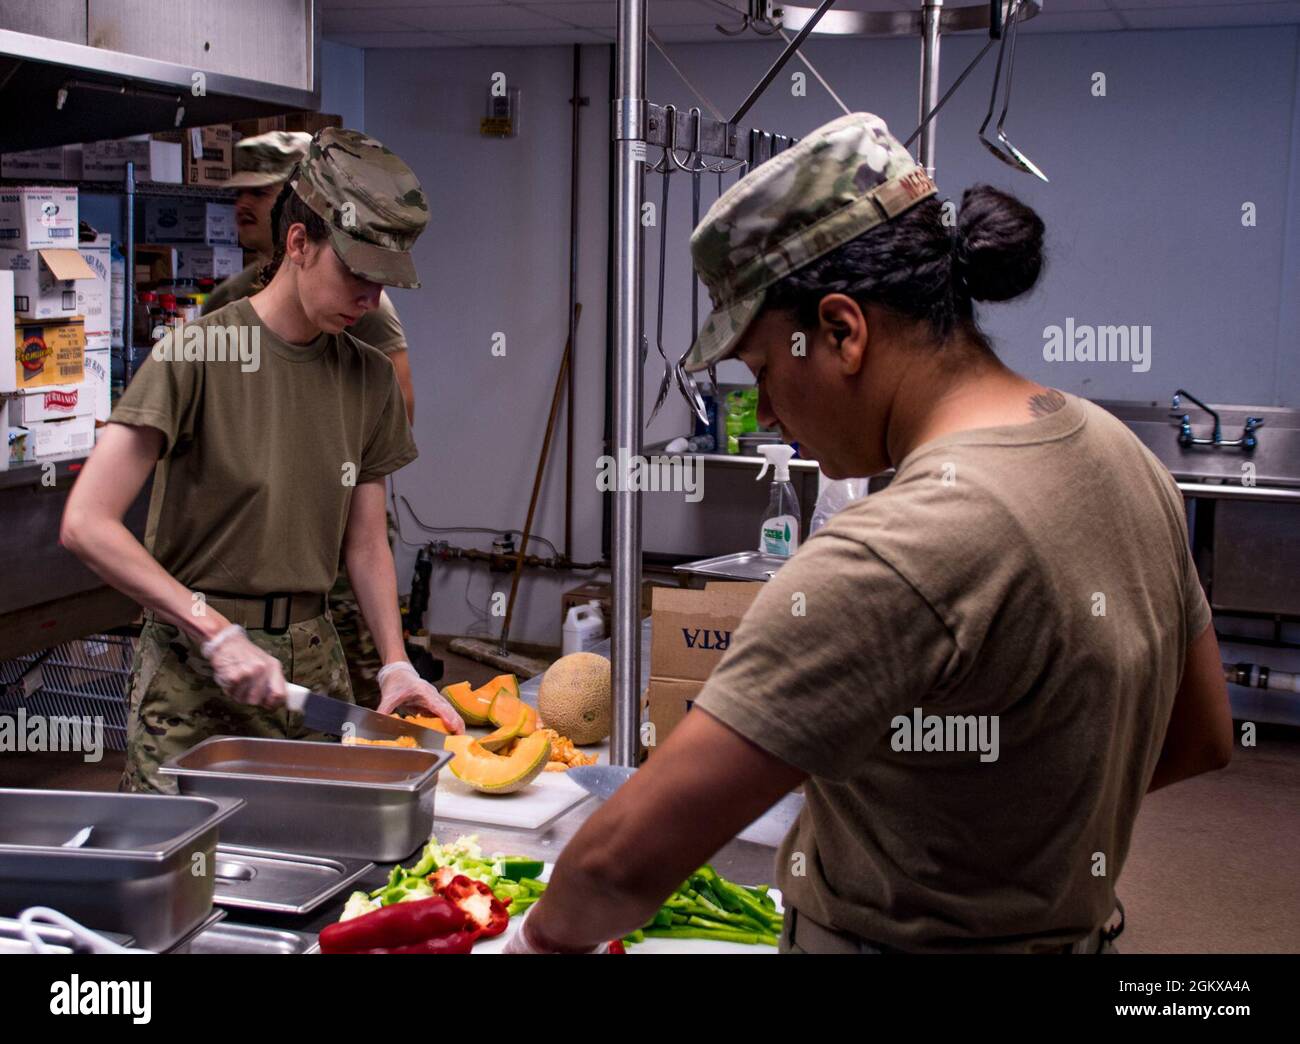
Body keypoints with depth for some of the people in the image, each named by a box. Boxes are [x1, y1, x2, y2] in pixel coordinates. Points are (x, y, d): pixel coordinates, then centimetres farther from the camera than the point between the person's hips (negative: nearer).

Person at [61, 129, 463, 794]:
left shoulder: (369, 377, 7)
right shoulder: (195, 353, -11)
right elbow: (86, 523, -17)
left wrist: (395, 664, -2)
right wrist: (217, 633, -20)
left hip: (314, 658, 5)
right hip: (193, 669, -5)